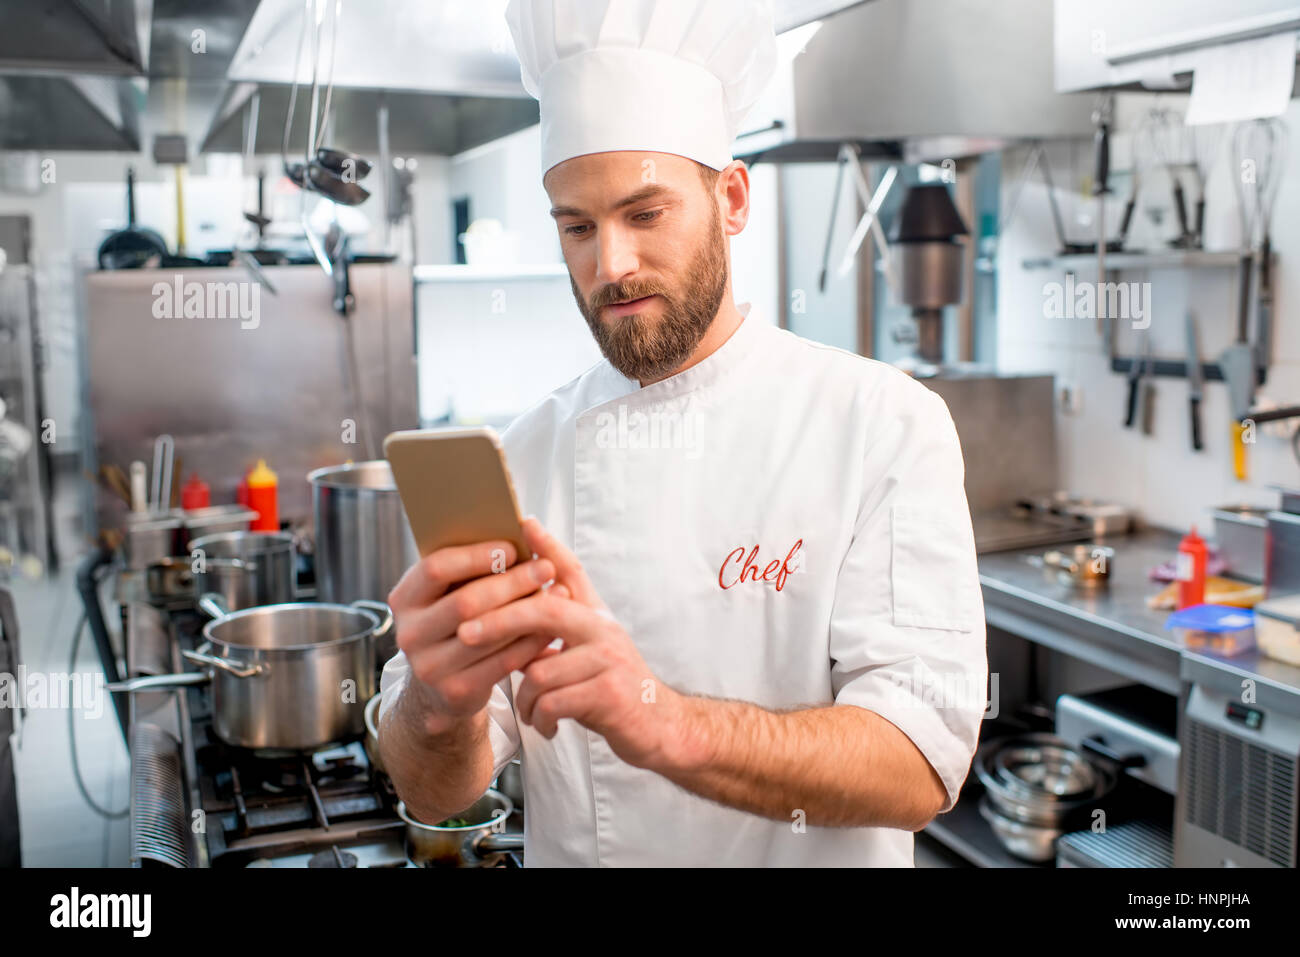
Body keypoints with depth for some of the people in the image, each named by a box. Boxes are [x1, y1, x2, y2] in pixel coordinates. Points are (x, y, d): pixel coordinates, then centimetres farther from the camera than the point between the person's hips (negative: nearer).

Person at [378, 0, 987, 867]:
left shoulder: (883, 423, -12)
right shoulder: (524, 454, -5)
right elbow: (435, 792, -7)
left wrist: (668, 722, -35)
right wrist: (439, 705, -28)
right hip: (566, 854, 2)